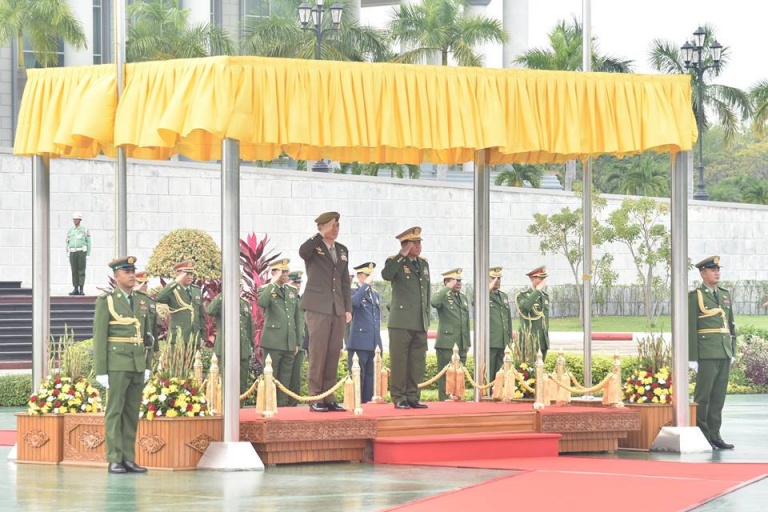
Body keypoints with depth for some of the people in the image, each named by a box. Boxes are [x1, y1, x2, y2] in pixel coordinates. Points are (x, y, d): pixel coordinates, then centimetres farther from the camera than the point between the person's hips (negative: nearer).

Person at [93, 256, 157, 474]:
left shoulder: (143, 301, 11)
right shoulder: (106, 301, -4)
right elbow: (99, 338, -6)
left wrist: (147, 365, 10)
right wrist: (100, 371, -10)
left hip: (138, 364, 5)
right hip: (116, 363, -5)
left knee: (132, 412, 6)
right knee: (115, 411, -4)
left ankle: (128, 459, 10)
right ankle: (114, 461, -3)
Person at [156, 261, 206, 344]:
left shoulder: (196, 290, 15)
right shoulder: (172, 291, -1)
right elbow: (159, 298, -24)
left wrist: (203, 336, 16)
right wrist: (176, 282, -23)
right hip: (177, 338, -5)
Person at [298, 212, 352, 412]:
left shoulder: (342, 250, 18)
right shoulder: (313, 247, 0)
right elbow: (302, 252, -26)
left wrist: (348, 308, 12)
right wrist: (322, 235, -21)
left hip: (338, 310, 6)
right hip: (318, 308, -6)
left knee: (334, 354, 3)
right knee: (318, 353, -7)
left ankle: (329, 398, 7)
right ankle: (315, 399, -4)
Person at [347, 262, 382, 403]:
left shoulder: (376, 295, 21)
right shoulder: (354, 292, -1)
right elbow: (354, 302, -26)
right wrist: (366, 284, -19)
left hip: (374, 344, 7)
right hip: (359, 343, -7)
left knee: (371, 376, 6)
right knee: (357, 376, -7)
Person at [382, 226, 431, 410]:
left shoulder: (424, 264, 17)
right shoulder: (395, 262, -2)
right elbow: (386, 275, -26)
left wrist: (427, 317, 19)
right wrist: (402, 255, -21)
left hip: (420, 324, 6)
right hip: (401, 323, -6)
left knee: (417, 363, 7)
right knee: (399, 361, -3)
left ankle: (412, 397, 13)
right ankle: (399, 398, 0)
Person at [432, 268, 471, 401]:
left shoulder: (464, 298, 19)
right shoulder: (443, 296, -2)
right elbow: (434, 302, -29)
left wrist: (468, 342, 20)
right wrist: (448, 288, -21)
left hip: (461, 344, 7)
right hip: (446, 343, -7)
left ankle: (458, 398, 10)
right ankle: (444, 400, -5)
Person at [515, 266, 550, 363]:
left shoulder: (545, 296, 16)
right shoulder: (522, 296, -5)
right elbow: (526, 305, -30)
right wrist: (538, 289, -22)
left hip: (543, 342, 6)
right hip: (529, 342, -6)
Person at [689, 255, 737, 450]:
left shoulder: (726, 295, 16)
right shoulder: (695, 297, -2)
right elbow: (691, 329, -5)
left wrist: (732, 351, 13)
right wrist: (693, 357, -9)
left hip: (724, 354, 6)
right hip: (707, 354, -6)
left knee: (719, 397, 6)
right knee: (703, 396, -4)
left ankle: (714, 435, 10)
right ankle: (700, 436, -1)